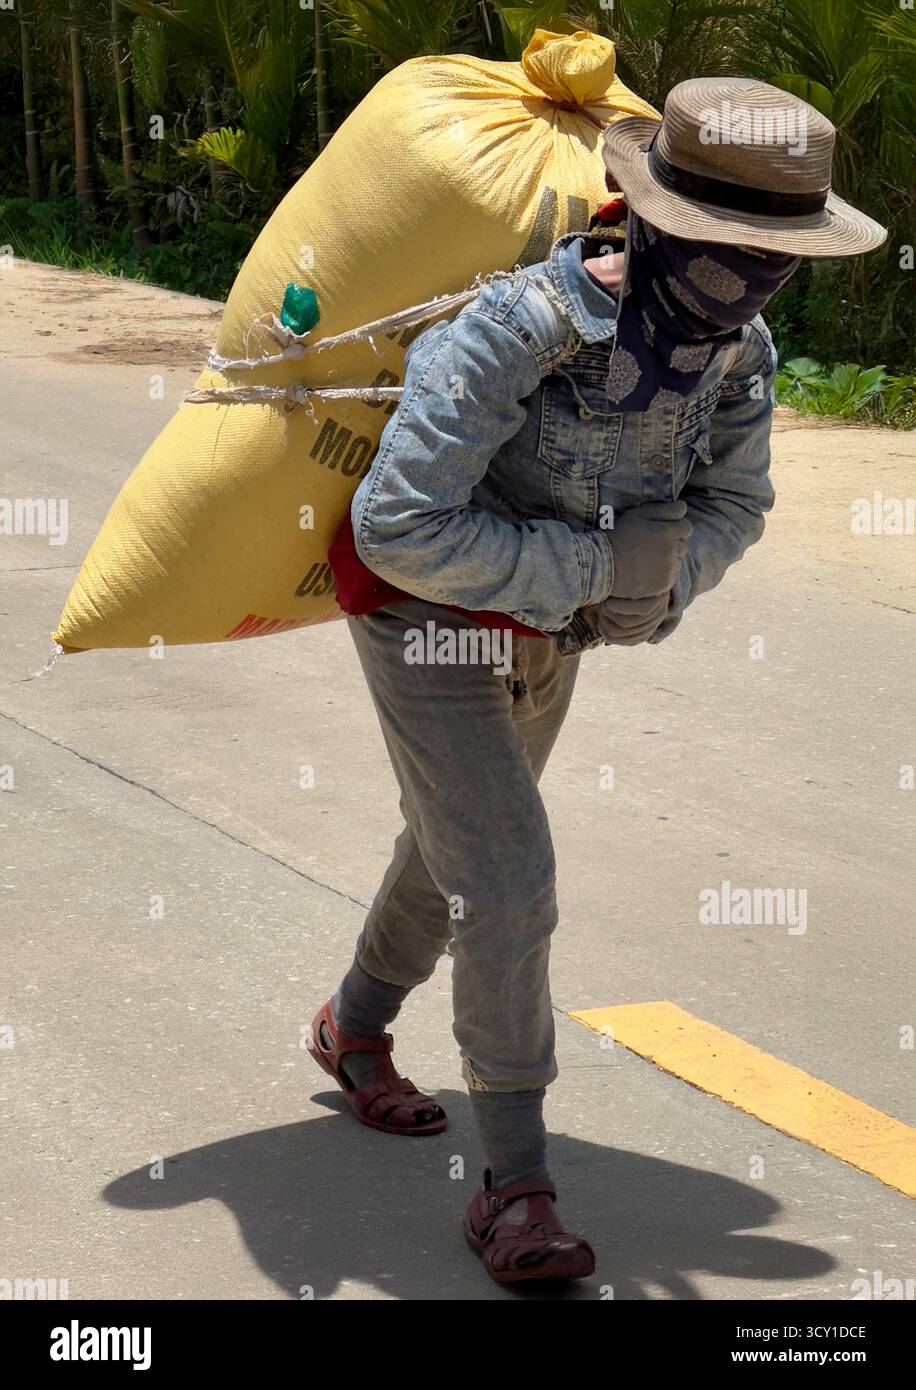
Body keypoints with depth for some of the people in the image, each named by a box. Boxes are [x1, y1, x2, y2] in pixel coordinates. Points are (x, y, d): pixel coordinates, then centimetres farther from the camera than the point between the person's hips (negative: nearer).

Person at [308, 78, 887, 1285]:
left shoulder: (738, 346, -16)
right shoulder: (520, 327, -38)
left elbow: (733, 502, 1)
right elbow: (400, 528, -39)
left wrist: (662, 588, -20)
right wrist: (596, 563, -35)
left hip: (545, 622, 7)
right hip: (427, 617, -7)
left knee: (464, 841, 24)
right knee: (508, 881, -14)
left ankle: (356, 1028, 51)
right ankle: (517, 1186, -3)